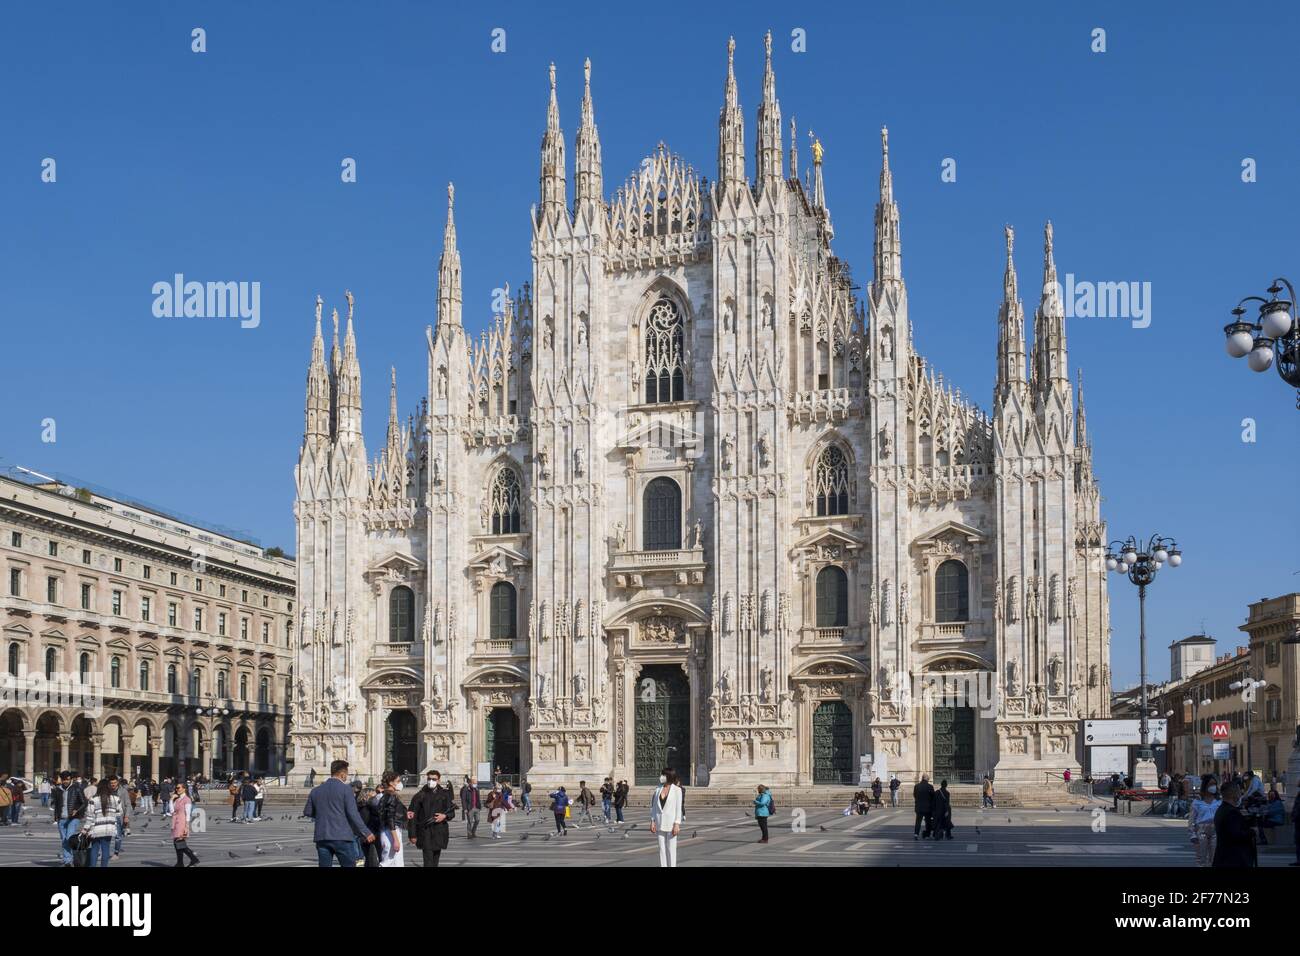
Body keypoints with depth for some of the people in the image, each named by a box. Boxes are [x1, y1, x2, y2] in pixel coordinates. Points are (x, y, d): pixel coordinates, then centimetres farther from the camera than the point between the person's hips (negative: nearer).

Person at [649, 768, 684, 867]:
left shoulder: (677, 790, -7)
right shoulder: (658, 789, 6)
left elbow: (678, 808, -9)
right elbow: (654, 806, 8)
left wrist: (677, 824, -14)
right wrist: (652, 822, 2)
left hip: (671, 822, -4)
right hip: (660, 823, 4)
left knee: (671, 849, 0)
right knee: (662, 848, 6)